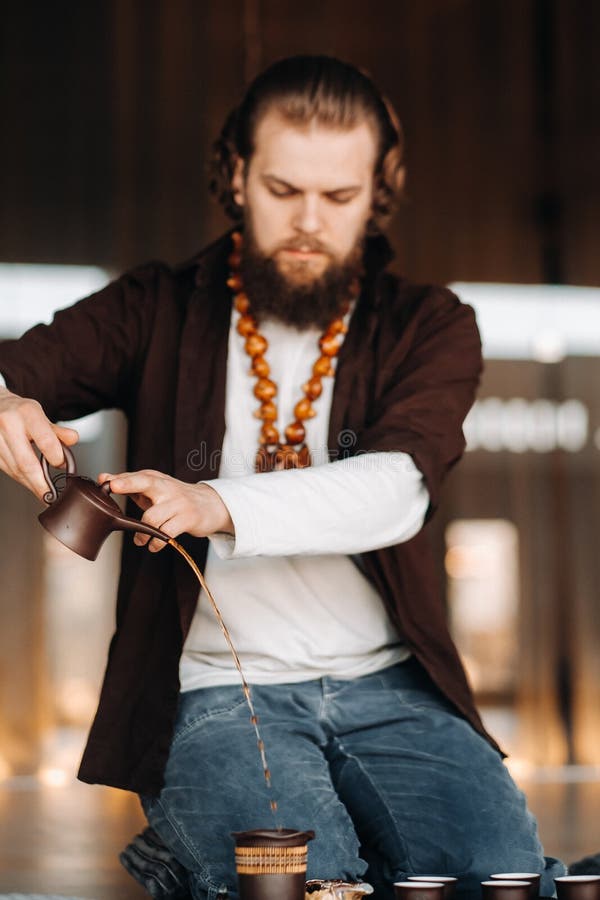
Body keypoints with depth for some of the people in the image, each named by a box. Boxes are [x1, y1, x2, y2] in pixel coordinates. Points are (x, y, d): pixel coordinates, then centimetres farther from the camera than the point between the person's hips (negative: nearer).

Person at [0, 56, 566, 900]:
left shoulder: (430, 328, 7)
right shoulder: (159, 313, 9)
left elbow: (396, 488, -12)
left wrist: (221, 506, -30)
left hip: (387, 686, 2)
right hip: (214, 693, -1)